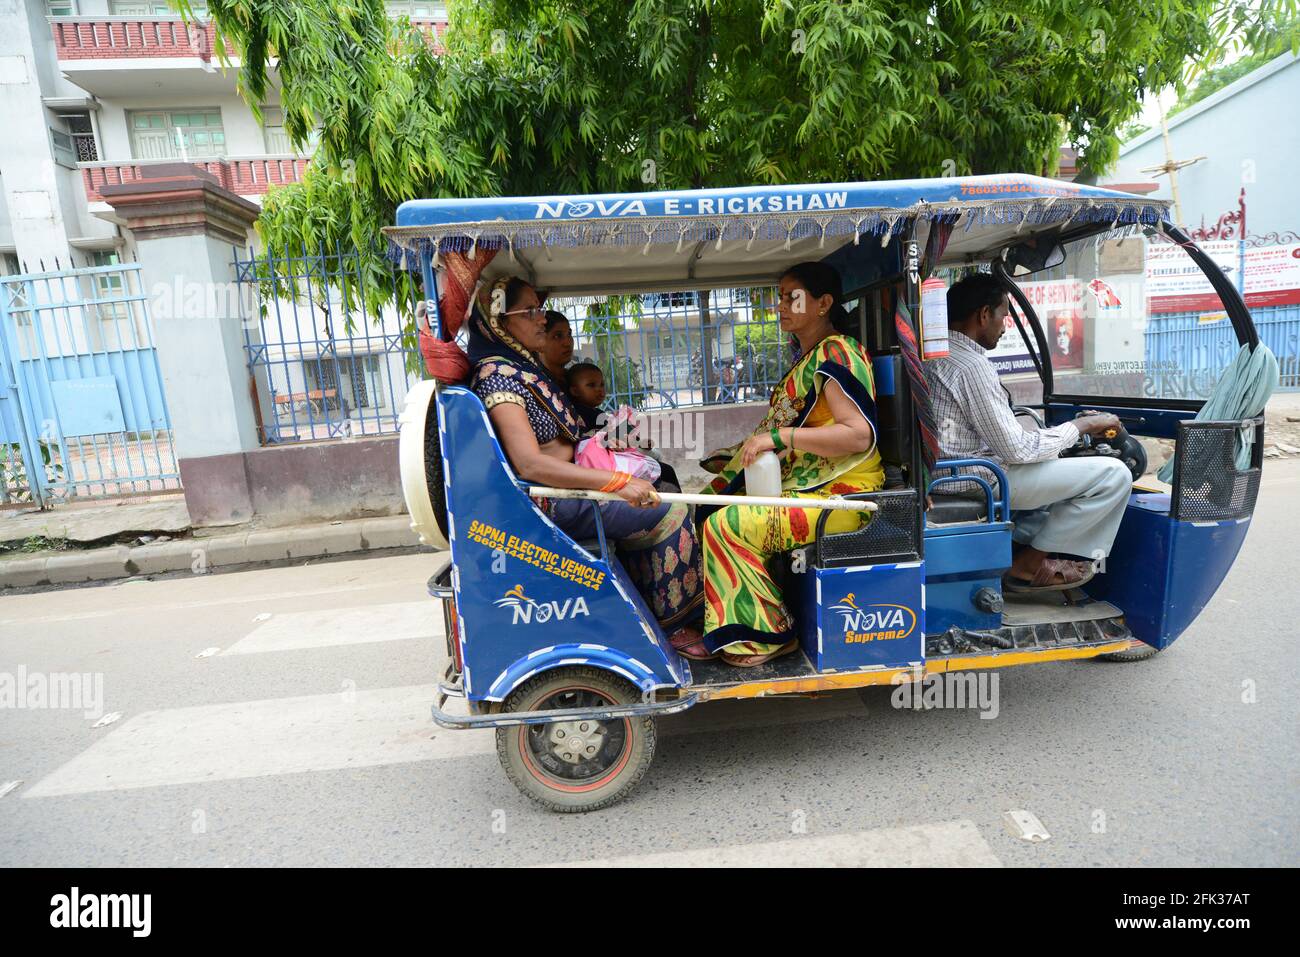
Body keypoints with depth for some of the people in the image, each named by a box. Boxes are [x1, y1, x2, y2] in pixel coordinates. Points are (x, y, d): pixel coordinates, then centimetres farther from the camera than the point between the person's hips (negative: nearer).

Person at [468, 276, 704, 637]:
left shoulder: (525, 365, 13)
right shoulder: (498, 376, -17)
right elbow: (530, 464, -28)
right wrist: (617, 482, -30)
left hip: (558, 488, 10)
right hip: (542, 504, -10)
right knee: (668, 512, -11)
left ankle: (650, 606, 18)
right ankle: (673, 625, 3)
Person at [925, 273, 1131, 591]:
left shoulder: (933, 353, 9)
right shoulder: (972, 366, -21)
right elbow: (1016, 450, -19)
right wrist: (1082, 426, -6)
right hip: (977, 481, -10)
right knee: (1114, 474, -8)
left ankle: (1023, 543, 17)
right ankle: (1028, 565, 2)